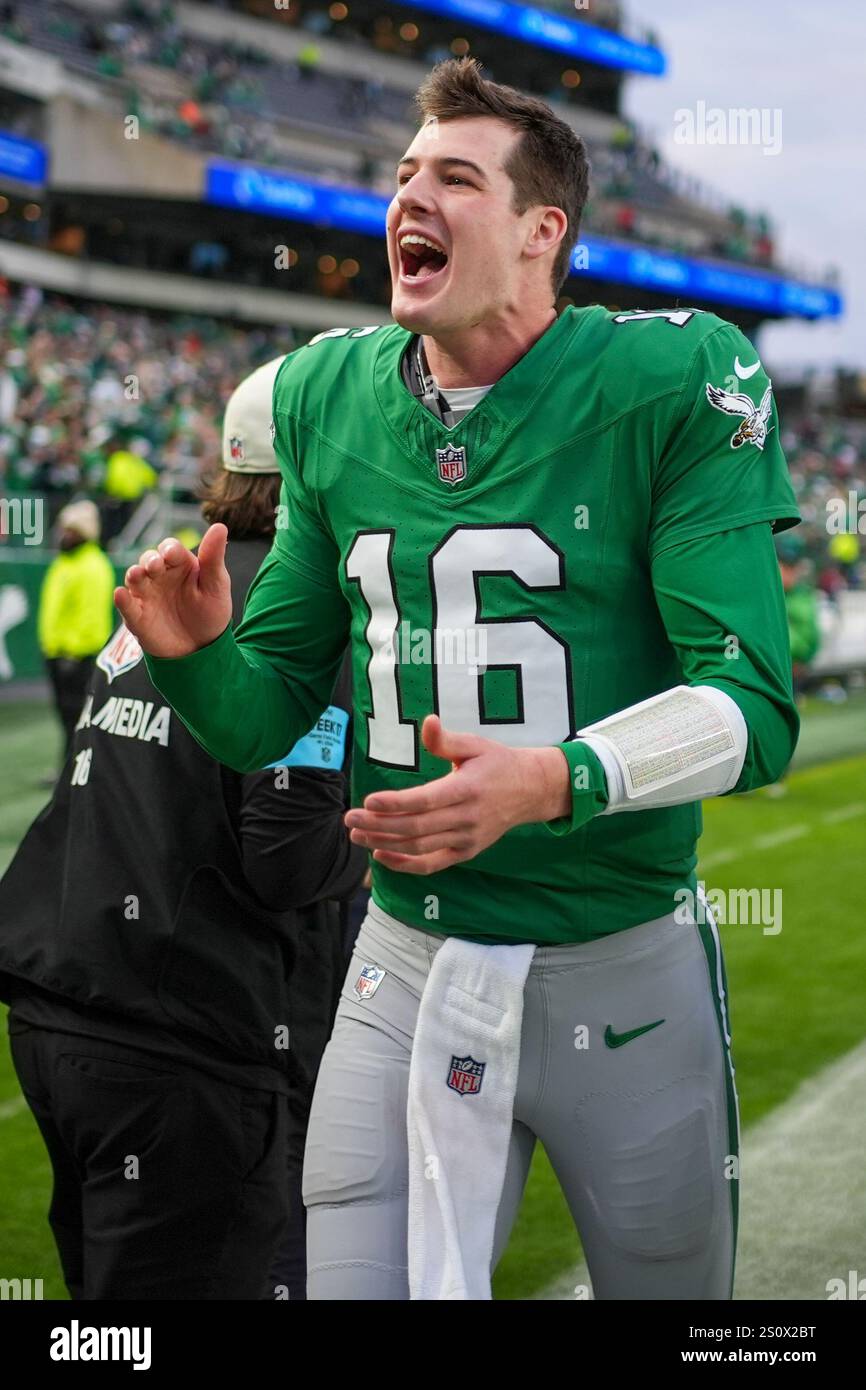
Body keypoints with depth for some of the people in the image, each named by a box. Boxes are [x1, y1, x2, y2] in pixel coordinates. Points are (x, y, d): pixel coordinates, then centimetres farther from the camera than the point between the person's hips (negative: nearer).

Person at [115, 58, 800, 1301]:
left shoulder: (672, 385, -10)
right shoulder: (332, 399, 5)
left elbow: (752, 705, -15)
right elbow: (267, 715, 11)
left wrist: (554, 783, -31)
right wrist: (194, 653, -12)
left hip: (626, 970, -2)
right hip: (407, 966, 3)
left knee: (669, 1284, 17)